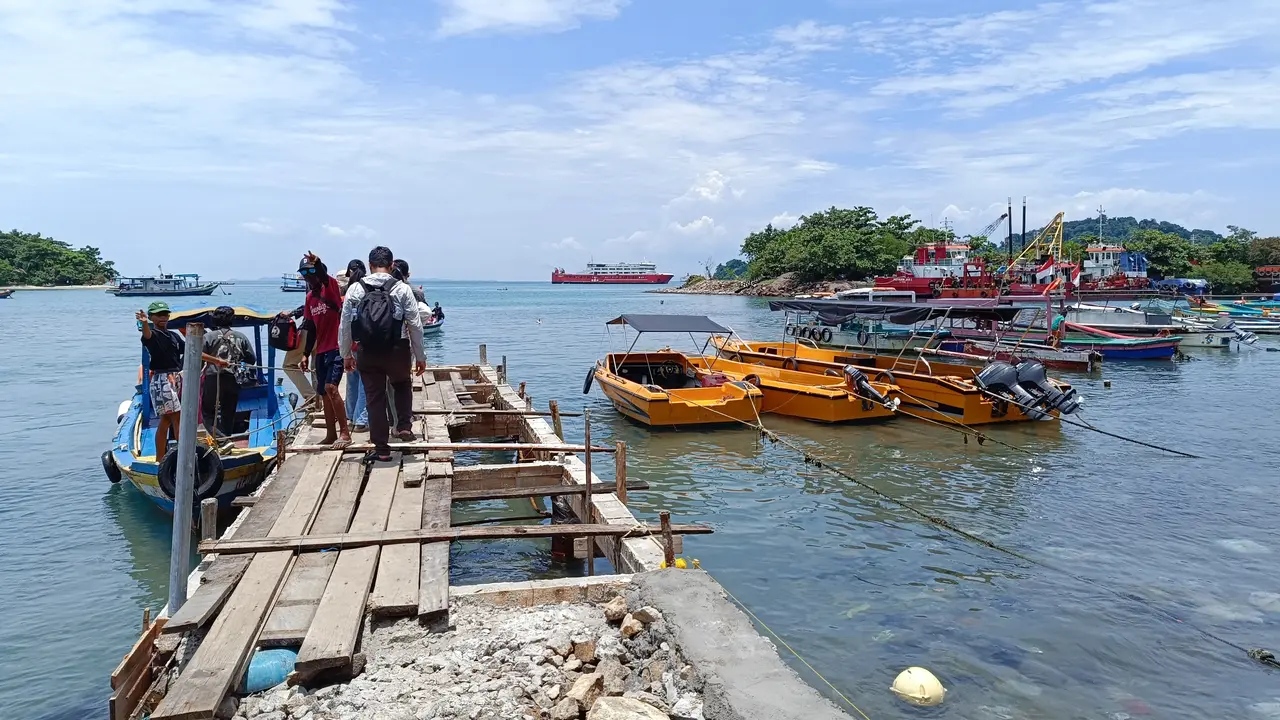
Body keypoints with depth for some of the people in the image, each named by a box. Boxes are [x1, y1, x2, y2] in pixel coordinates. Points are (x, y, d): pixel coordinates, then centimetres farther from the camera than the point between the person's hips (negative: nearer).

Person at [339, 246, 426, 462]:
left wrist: (346, 354, 15)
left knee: (374, 398, 9)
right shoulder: (402, 289, -4)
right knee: (402, 384, 28)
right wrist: (420, 356, 5)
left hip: (367, 354, 1)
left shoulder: (355, 289, 0)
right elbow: (415, 326, -4)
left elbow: (345, 325, 4)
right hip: (397, 351, -1)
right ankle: (404, 426, 15)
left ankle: (381, 448, 14)